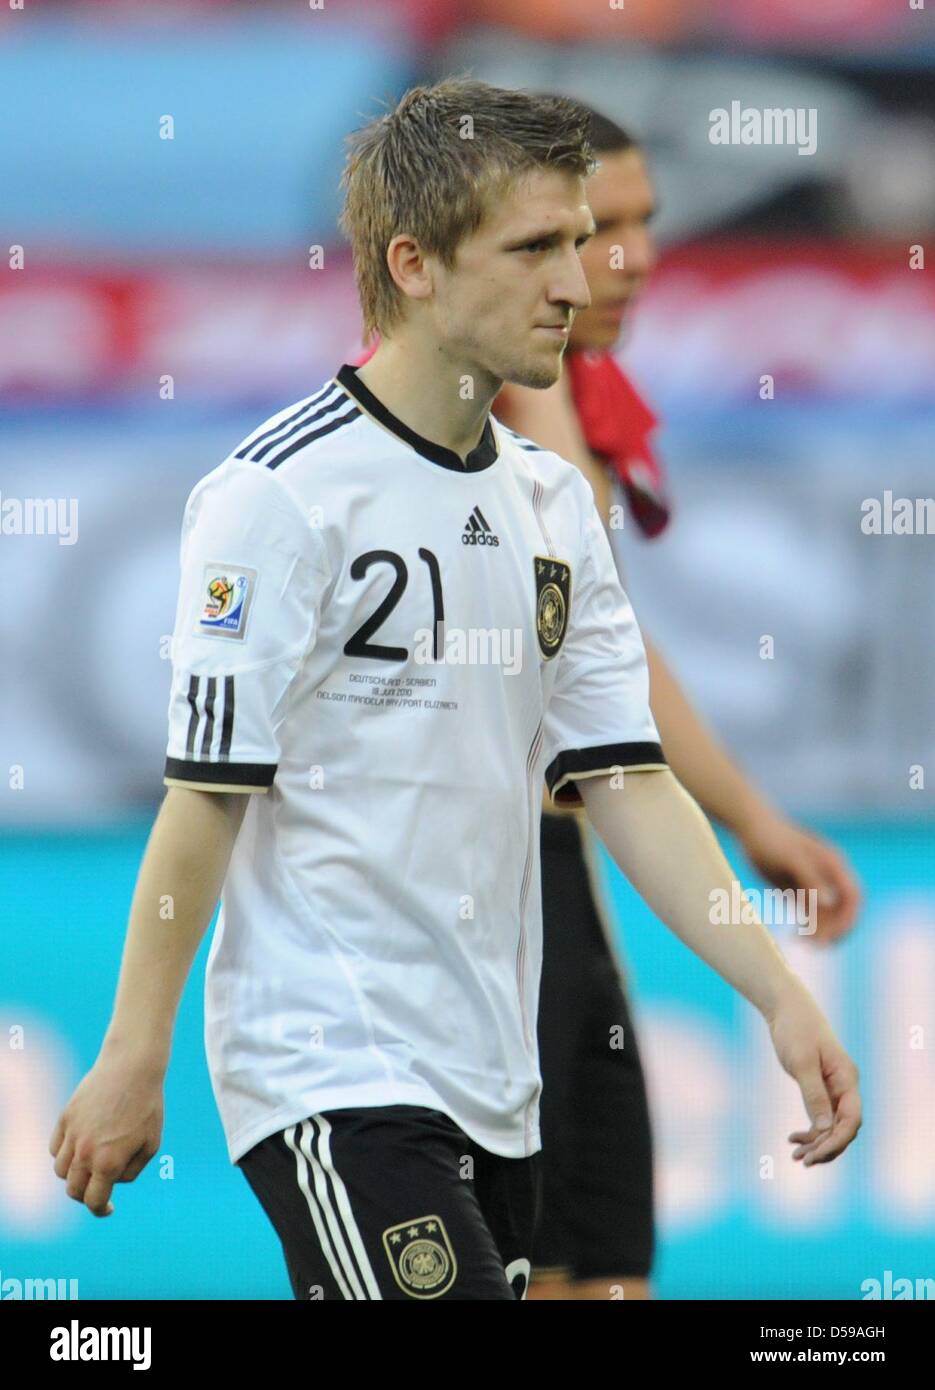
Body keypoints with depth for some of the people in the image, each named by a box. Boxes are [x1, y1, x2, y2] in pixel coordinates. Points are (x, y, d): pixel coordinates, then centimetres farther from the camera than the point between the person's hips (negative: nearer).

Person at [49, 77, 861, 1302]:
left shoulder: (554, 501, 11)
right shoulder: (280, 495, -11)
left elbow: (628, 781, 10)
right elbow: (208, 796, -11)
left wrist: (778, 992, -1)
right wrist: (133, 1061, -10)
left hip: (493, 1081, 8)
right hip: (328, 1069, -8)